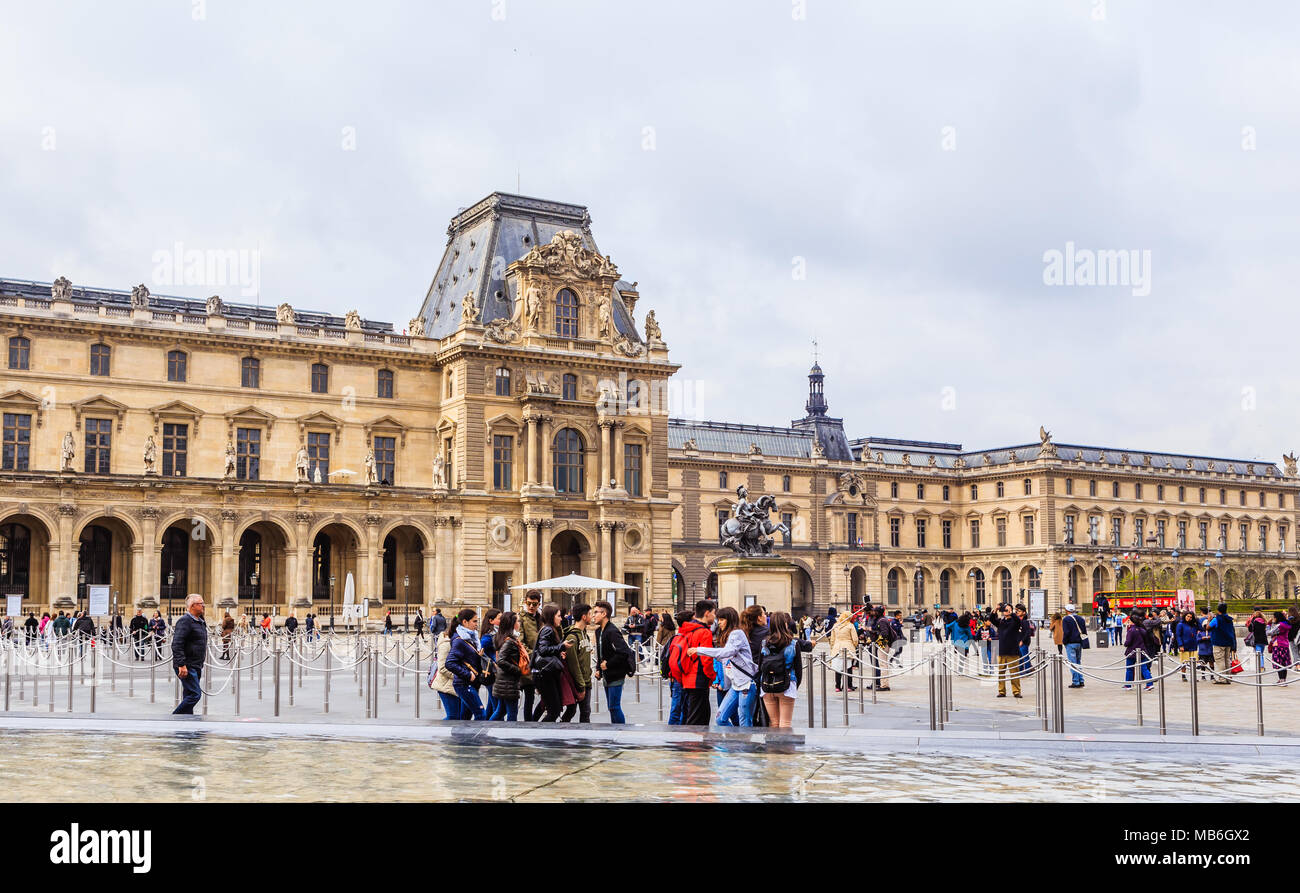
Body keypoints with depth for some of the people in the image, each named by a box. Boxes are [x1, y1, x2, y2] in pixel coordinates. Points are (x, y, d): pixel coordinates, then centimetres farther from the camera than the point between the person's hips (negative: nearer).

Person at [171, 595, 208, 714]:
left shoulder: (200, 622, 17)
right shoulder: (185, 621, -15)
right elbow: (177, 645, -22)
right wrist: (181, 665, -27)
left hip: (196, 667, 10)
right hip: (186, 667, -10)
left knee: (189, 696, 11)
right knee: (195, 694, -14)